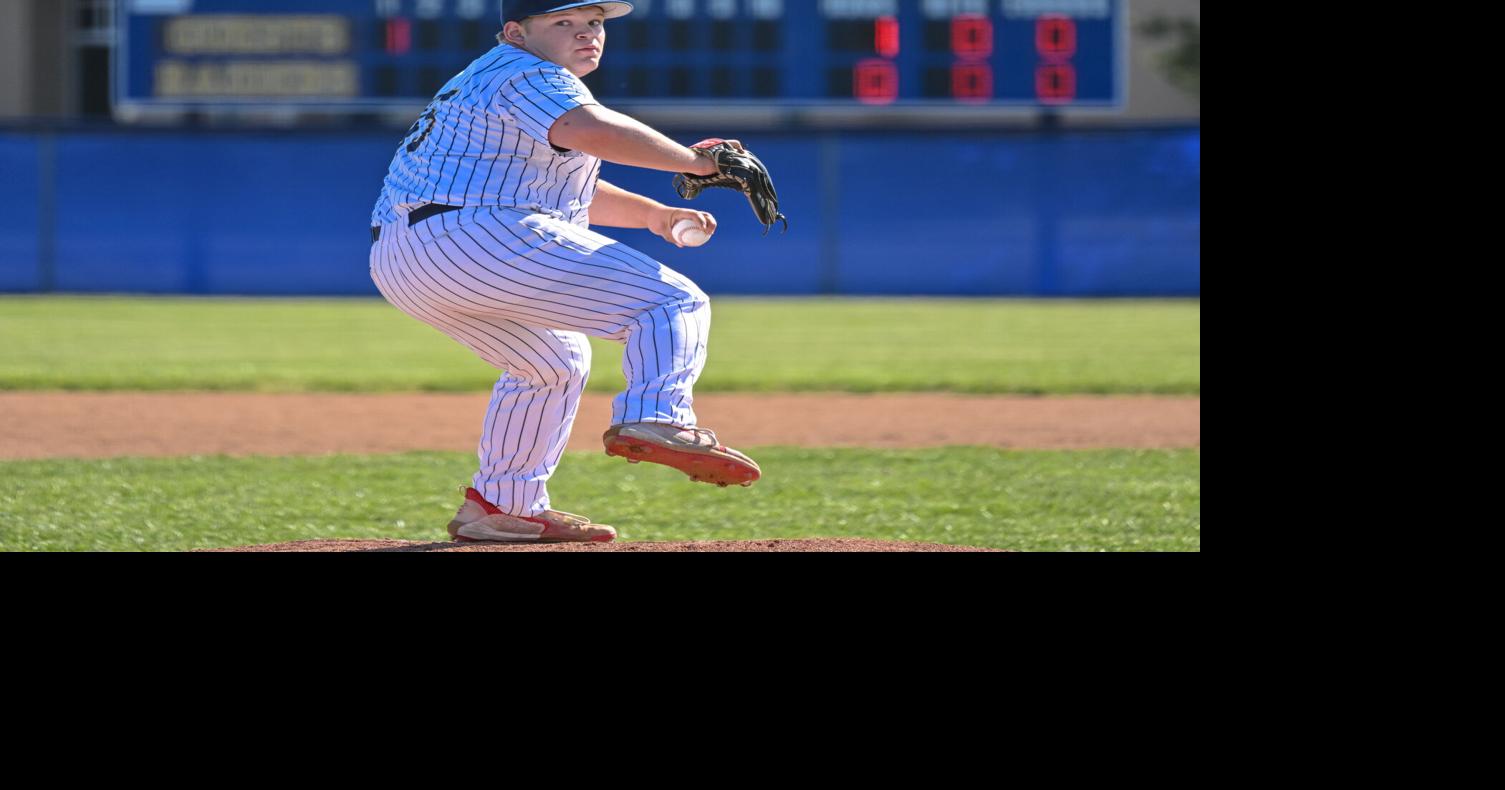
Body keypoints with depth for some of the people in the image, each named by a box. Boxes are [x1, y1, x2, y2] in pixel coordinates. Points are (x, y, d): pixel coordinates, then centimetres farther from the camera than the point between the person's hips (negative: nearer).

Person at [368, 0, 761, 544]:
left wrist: (653, 215, 27)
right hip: (476, 237, -10)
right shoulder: (530, 77, -5)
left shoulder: (484, 80, 29)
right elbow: (594, 131, -27)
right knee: (674, 303, -10)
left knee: (552, 362, 34)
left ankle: (499, 507, 32)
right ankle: (654, 420, -33)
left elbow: (569, 187, 37)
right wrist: (693, 161, -19)